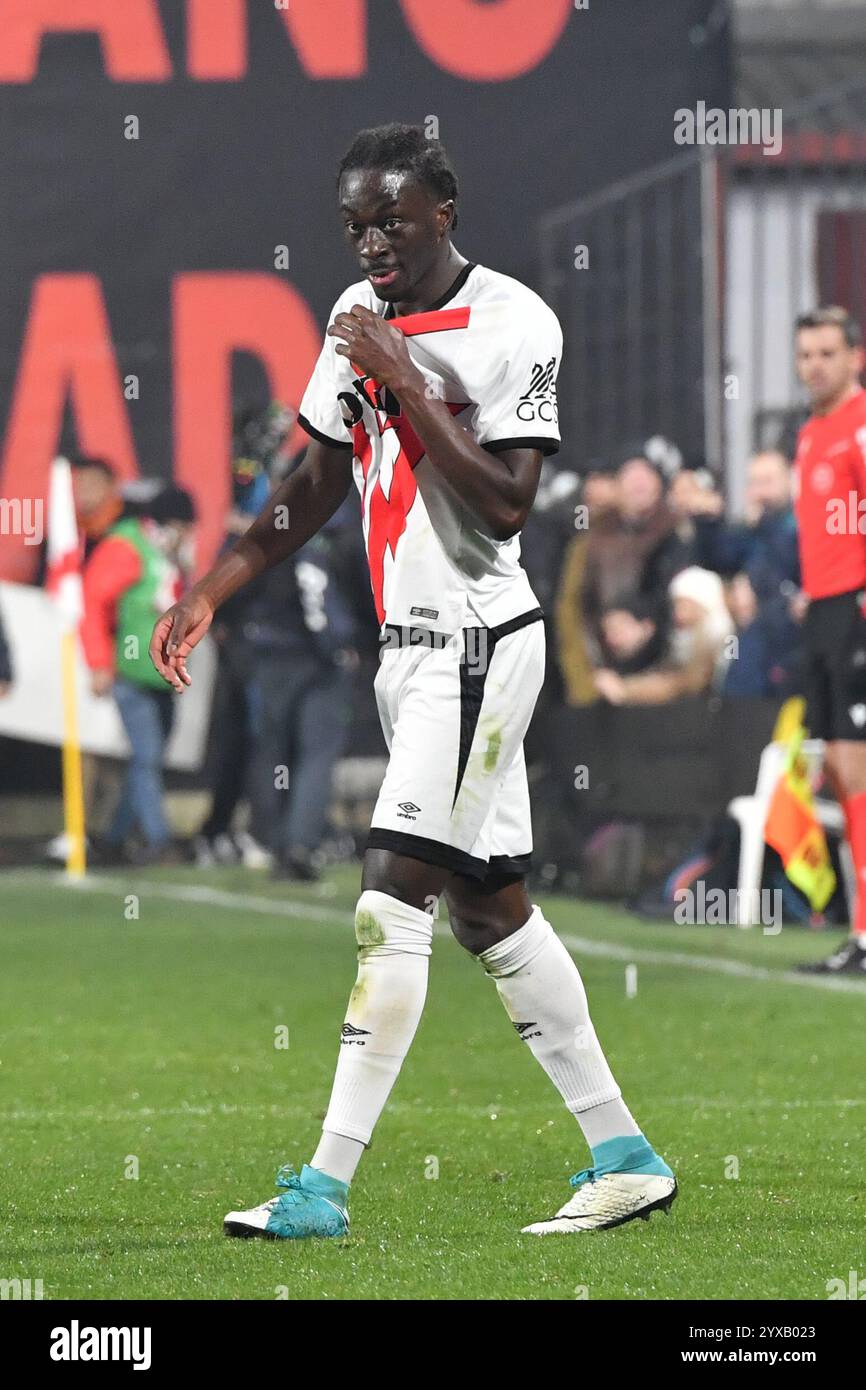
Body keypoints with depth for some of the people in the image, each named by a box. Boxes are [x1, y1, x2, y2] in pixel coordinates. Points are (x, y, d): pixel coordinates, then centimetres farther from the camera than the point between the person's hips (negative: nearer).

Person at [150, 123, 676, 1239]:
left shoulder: (512, 326, -14)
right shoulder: (360, 313, 10)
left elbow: (505, 505, -20)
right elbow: (318, 483, 17)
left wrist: (407, 383, -21)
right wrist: (210, 592, 12)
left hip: (480, 642, -8)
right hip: (410, 645, 8)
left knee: (393, 899, -12)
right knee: (489, 908, 9)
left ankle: (327, 1185, -12)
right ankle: (623, 1156, 16)